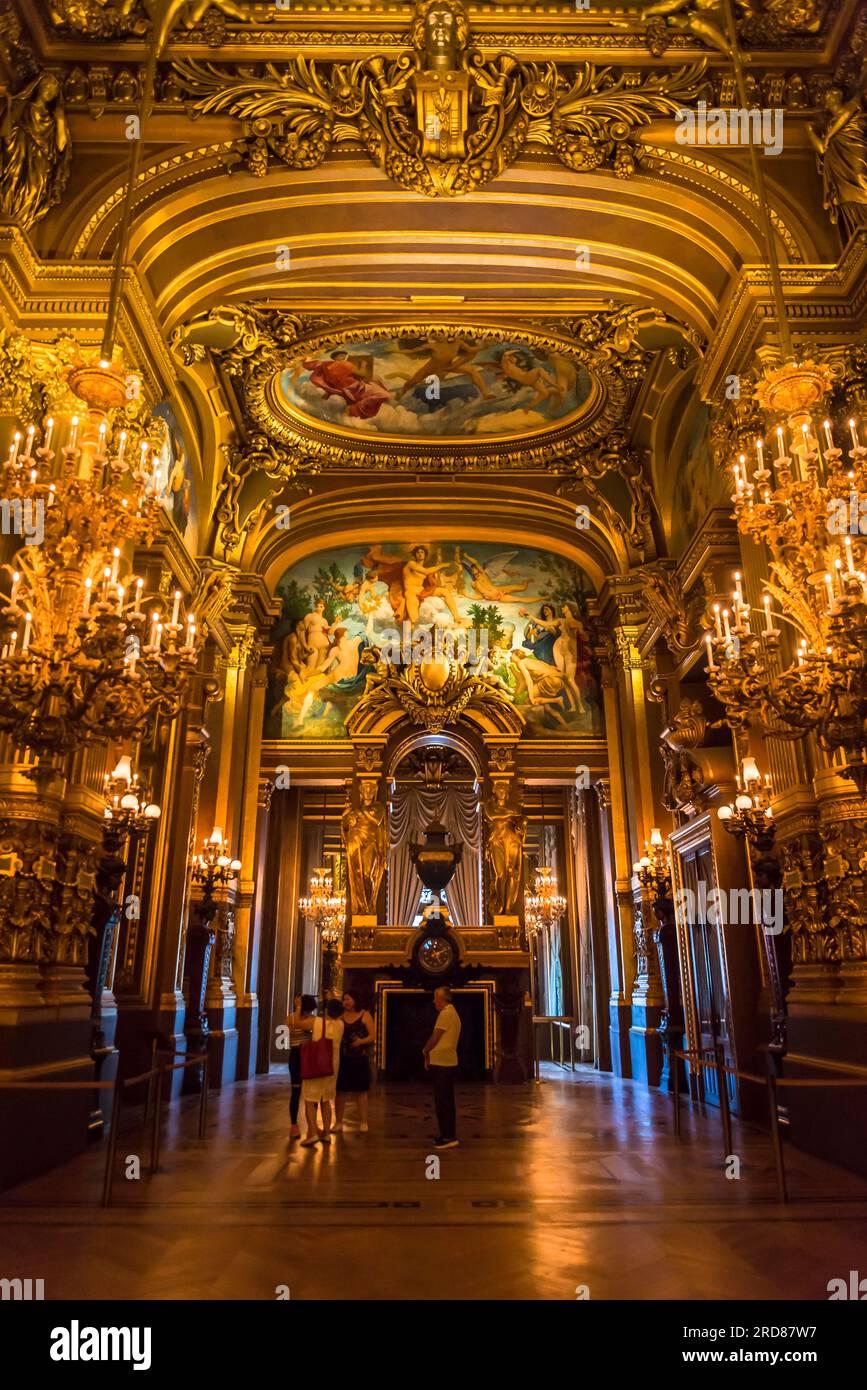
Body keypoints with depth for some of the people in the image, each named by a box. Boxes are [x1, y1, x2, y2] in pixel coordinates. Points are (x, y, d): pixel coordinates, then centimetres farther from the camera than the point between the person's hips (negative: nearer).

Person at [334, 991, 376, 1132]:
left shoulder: (364, 1015, 1)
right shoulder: (341, 1016, 9)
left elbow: (373, 1036, -4)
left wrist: (361, 1041, -20)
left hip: (360, 1058, -2)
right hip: (343, 1058, 3)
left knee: (361, 1091, 3)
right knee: (340, 1091, 4)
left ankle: (363, 1122, 12)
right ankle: (339, 1122, 14)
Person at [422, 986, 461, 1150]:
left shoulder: (446, 1013, -15)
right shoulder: (453, 1013, 16)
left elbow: (435, 1037, -13)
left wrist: (425, 1051, 5)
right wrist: (430, 1053, 10)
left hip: (441, 1064, -10)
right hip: (449, 1062, 10)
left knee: (442, 1102, -3)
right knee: (447, 1101, 15)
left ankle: (448, 1137, 1)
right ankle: (450, 1136, 21)